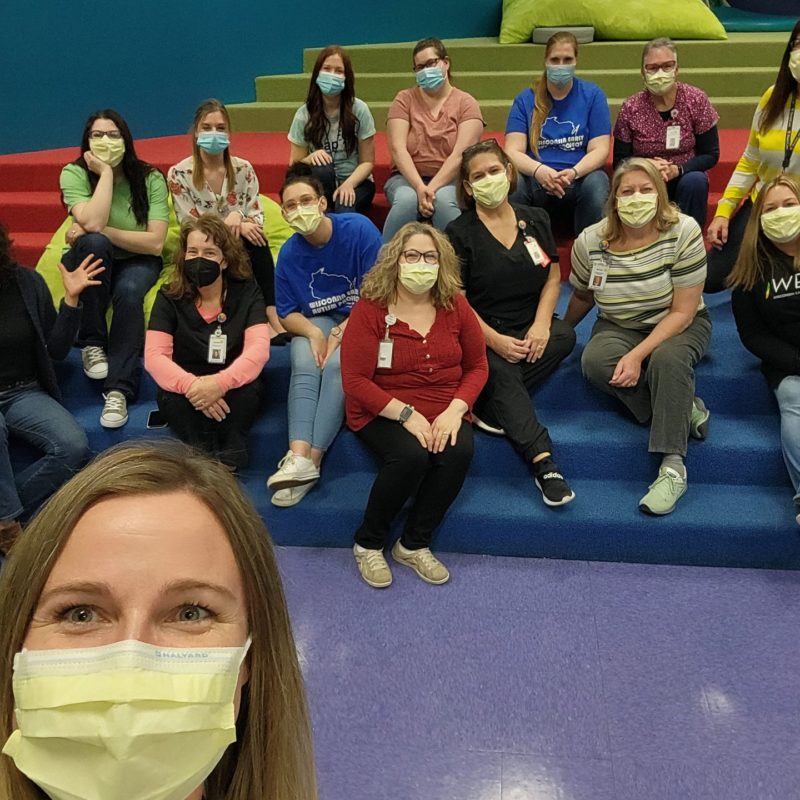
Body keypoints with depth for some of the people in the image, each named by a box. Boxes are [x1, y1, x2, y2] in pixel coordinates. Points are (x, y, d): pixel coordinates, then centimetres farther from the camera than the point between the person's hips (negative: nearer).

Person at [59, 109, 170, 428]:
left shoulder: (150, 178, -9)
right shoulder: (74, 173, -10)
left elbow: (155, 243, -18)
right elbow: (92, 224, -29)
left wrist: (100, 231, -24)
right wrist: (105, 172, -23)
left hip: (137, 261, 0)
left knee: (129, 292, -35)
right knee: (93, 243, -35)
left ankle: (119, 390, -31)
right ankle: (92, 344, -22)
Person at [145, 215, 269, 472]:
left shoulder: (247, 292, -6)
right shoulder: (169, 297, -5)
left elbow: (258, 349, -19)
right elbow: (154, 356, -16)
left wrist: (221, 383, -38)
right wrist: (191, 385, -37)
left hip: (232, 394, 0)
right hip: (186, 391, 0)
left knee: (248, 390, -33)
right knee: (173, 398, -32)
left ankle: (229, 461, -19)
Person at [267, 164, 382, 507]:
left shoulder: (358, 229, -14)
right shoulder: (289, 253, -3)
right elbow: (288, 314, 4)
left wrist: (341, 333, -21)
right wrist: (312, 331, -19)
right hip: (315, 322, 3)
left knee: (337, 364, -32)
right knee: (304, 365, -30)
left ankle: (311, 461, -33)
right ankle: (298, 457, -41)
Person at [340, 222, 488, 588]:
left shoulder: (455, 307, 4)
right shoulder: (370, 309, -7)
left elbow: (477, 366, 8)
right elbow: (355, 381, -11)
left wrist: (455, 409, -11)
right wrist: (406, 414, -20)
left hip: (444, 411, 4)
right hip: (382, 411, -3)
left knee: (459, 451, -28)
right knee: (412, 455, -33)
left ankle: (414, 544, -6)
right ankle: (368, 543, -6)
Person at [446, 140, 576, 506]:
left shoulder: (535, 219, 12)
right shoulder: (459, 233, -1)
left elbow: (553, 276, 11)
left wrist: (541, 324, -9)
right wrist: (496, 340, -19)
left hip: (530, 328, 4)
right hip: (482, 334, -4)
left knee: (565, 335, -27)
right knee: (501, 371, -33)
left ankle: (488, 408, -26)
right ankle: (544, 464, -39)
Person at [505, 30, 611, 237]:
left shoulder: (592, 95, 10)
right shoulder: (525, 99, 10)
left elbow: (599, 150, 1)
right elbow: (513, 152, -1)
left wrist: (573, 173, -21)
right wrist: (539, 171, -23)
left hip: (579, 179, 0)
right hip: (536, 182, 0)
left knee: (596, 184, -34)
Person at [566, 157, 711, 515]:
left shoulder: (683, 231, -19)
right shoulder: (589, 242, -12)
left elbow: (683, 311, -20)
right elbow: (582, 297, 9)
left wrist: (637, 355, -29)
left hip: (680, 326, -2)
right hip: (619, 328, 3)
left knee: (668, 357, -37)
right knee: (595, 361, -31)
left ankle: (673, 468, -33)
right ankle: (686, 409, -18)